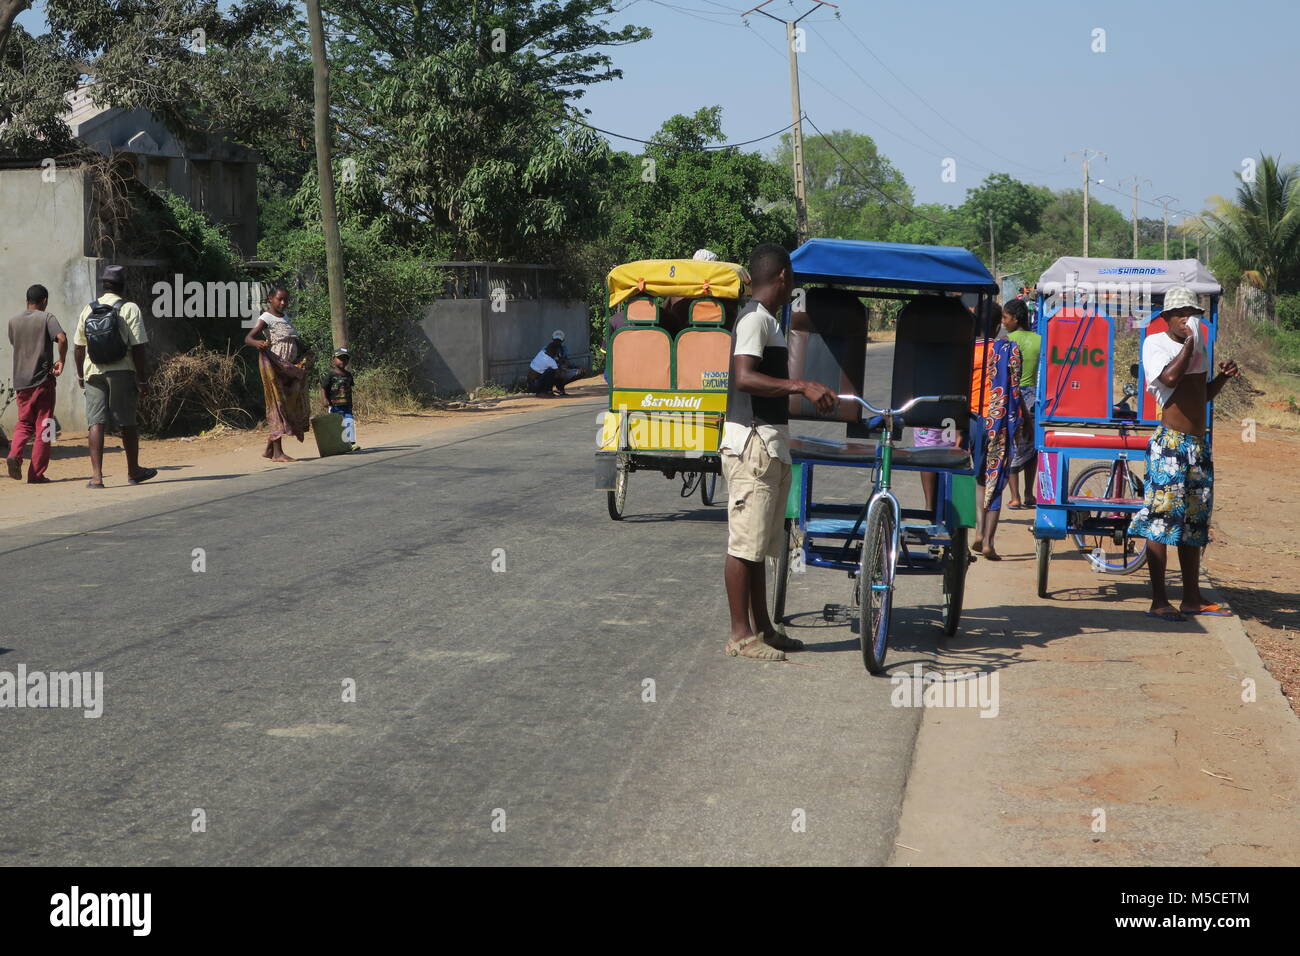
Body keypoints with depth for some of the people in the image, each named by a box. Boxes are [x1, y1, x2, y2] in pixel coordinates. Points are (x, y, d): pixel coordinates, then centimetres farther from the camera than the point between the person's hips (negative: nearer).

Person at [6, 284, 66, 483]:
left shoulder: (13, 321, 9)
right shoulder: (46, 318, -5)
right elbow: (61, 338, -20)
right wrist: (61, 362, -9)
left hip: (20, 381, 4)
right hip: (42, 380, -4)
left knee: (24, 423, 16)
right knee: (42, 426, 3)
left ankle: (14, 454, -11)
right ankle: (36, 473, 2)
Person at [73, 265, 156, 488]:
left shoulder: (88, 310, 7)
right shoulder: (130, 309, -5)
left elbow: (78, 346, 11)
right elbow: (138, 348, -10)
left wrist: (80, 374, 23)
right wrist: (143, 379, -6)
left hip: (93, 373, 3)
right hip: (122, 372, -3)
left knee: (96, 422, -2)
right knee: (127, 423, 10)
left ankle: (96, 475, -12)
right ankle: (133, 472, 22)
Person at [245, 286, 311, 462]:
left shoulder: (285, 318, 17)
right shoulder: (266, 318, -7)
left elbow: (294, 341, 31)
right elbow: (248, 338, -19)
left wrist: (306, 351, 17)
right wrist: (258, 343, -39)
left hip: (290, 367, 8)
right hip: (275, 366, -8)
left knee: (291, 406, 8)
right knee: (278, 405, -8)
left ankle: (269, 448, 14)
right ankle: (277, 452, -6)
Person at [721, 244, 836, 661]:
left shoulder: (767, 321, 19)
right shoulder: (756, 319, -13)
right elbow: (744, 377, -26)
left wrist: (807, 393, 38)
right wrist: (801, 386, -31)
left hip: (771, 445, 11)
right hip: (752, 443, -11)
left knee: (759, 545, 14)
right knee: (745, 543, -6)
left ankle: (762, 628, 21)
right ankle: (741, 635, -3)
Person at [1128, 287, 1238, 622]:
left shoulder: (1199, 345, 17)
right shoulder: (1156, 343, -5)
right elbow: (1170, 377, -23)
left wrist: (1222, 377, 7)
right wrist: (1189, 343, -16)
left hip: (1198, 443, 8)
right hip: (1170, 442, -8)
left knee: (1194, 520, 11)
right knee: (1163, 518, -8)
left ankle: (1191, 598, 17)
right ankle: (1159, 601, -6)